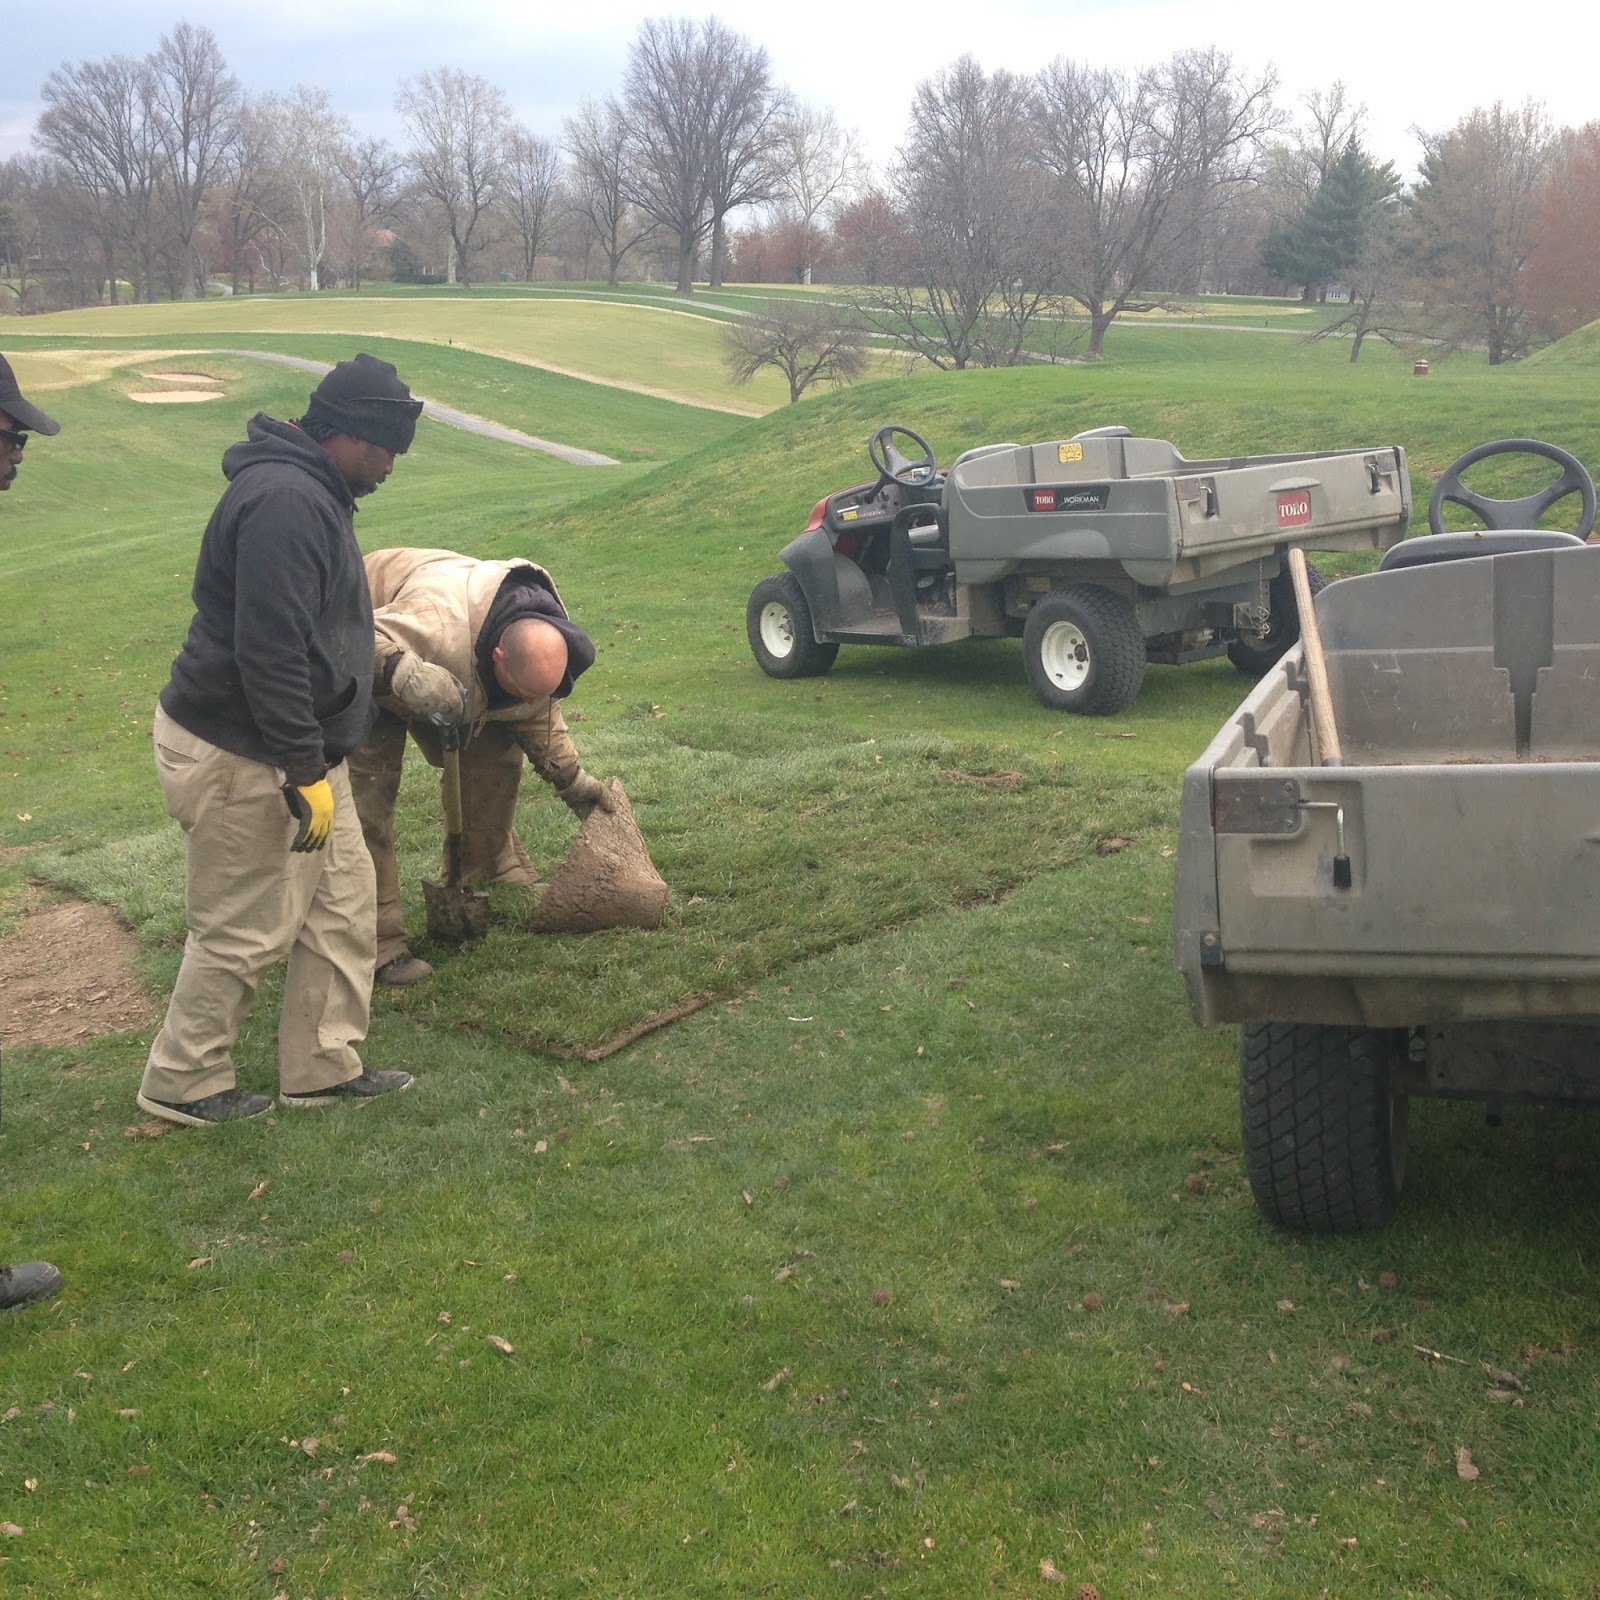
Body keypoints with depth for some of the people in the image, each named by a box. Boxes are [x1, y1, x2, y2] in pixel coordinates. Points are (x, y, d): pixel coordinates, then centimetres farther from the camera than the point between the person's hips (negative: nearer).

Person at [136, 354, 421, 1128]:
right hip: (240, 758, -10)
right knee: (243, 932, 2)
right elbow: (268, 652, -29)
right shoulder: (286, 501, -24)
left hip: (298, 745, 10)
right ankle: (182, 1085, 20)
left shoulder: (310, 490, 11)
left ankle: (323, 1066, 25)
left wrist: (314, 757, 27)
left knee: (342, 902, 14)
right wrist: (306, 771, -24)